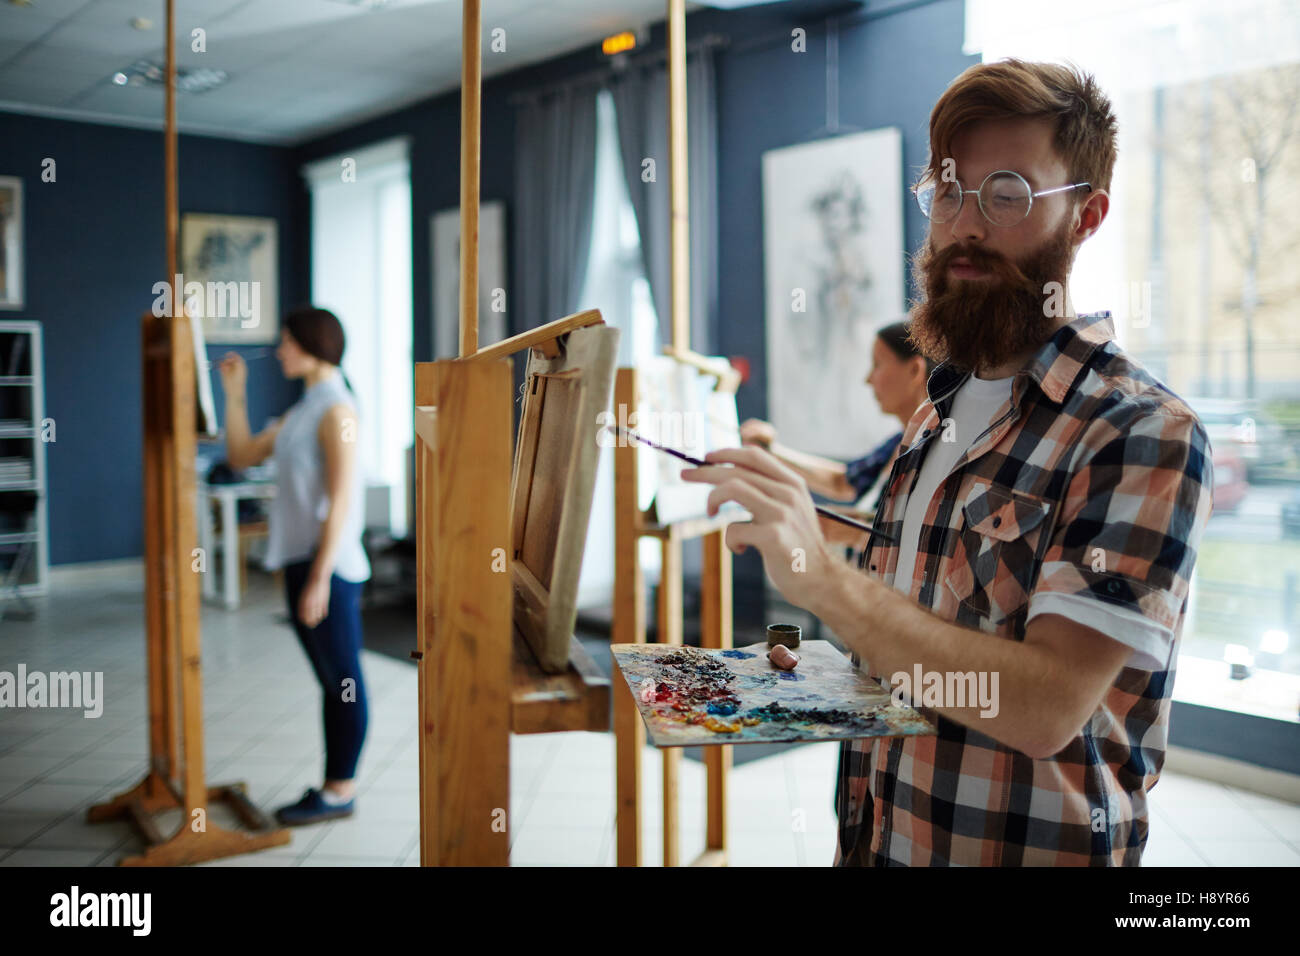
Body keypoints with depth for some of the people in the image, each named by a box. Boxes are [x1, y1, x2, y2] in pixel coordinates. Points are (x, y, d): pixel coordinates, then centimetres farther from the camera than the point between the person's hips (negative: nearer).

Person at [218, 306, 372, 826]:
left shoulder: (336, 411, -13)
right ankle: (334, 786, 22)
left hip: (329, 565, -9)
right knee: (330, 681, 14)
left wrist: (320, 578, -20)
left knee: (342, 681, 1)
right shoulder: (301, 412, 15)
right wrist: (234, 392, 14)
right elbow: (241, 455, 21)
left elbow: (340, 501, -18)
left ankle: (340, 790, 10)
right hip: (301, 562, 9)